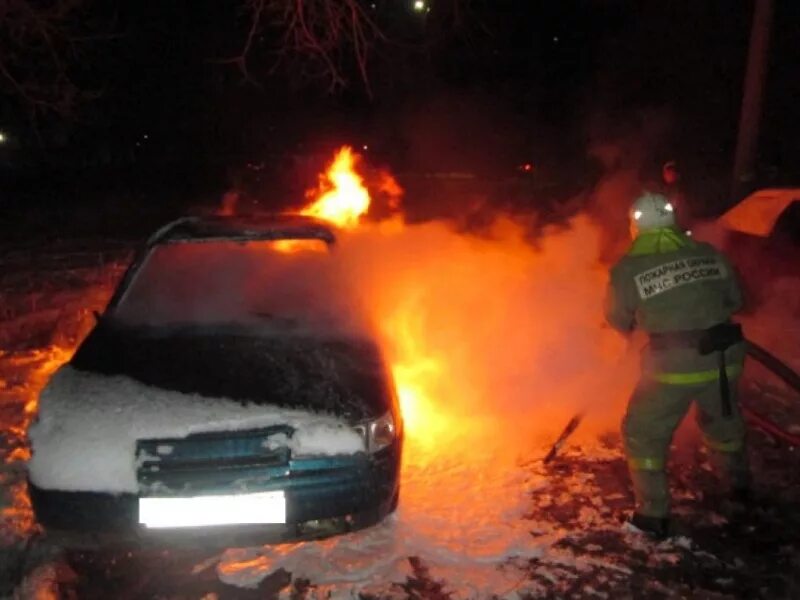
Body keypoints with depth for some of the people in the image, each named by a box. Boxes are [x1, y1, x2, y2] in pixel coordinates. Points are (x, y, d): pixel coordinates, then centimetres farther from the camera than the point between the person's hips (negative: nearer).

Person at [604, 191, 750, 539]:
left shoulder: (628, 269, -7)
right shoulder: (708, 254, 3)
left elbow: (619, 321, 5)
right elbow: (735, 301, 12)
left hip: (674, 365, -5)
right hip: (724, 357, 5)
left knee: (643, 434, 13)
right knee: (722, 420, 31)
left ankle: (654, 515, 15)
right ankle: (739, 483, 52)